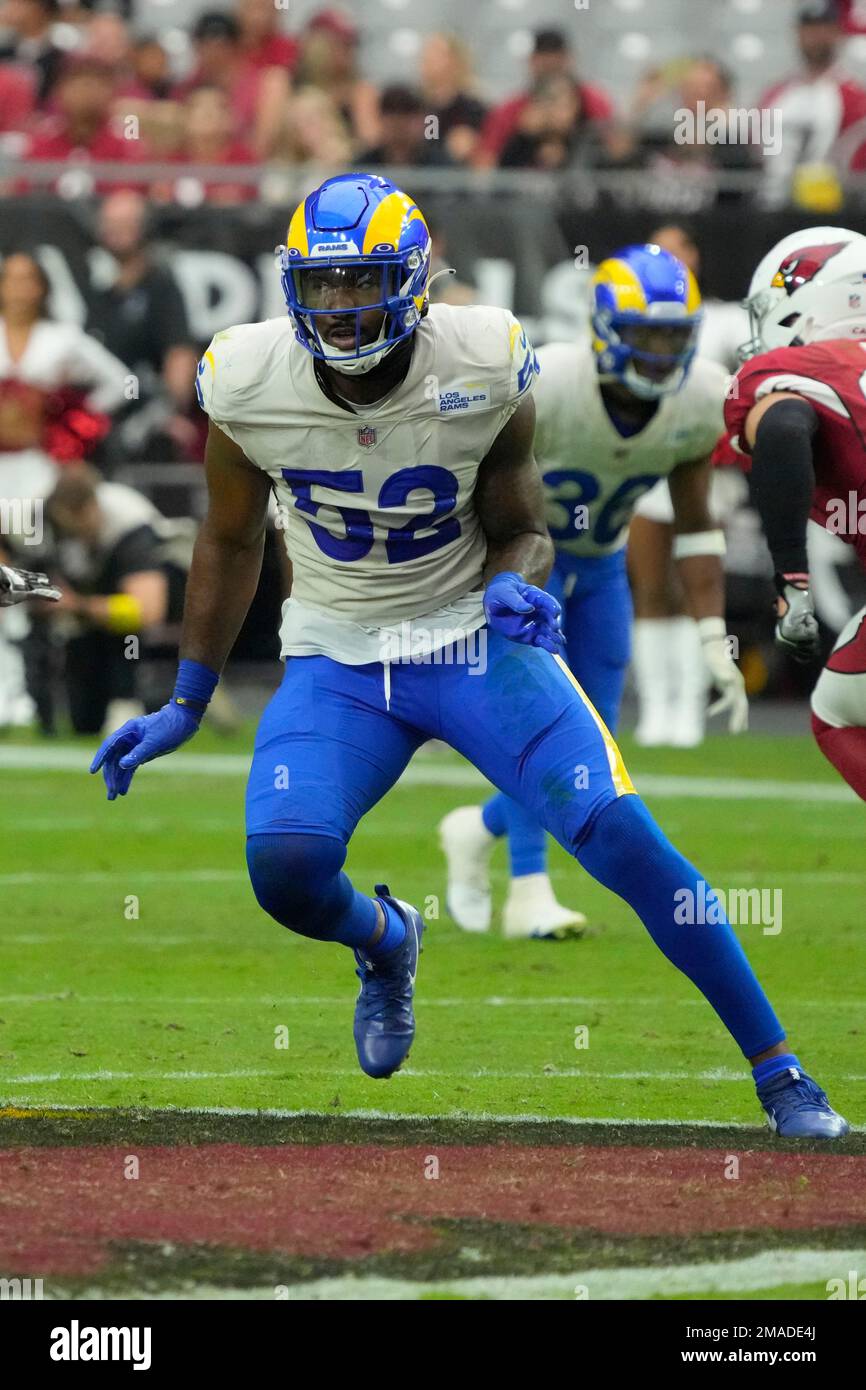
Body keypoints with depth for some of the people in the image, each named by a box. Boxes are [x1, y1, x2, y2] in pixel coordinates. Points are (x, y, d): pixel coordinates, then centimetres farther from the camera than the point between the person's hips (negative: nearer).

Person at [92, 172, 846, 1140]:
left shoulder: (484, 371, -16)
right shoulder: (248, 384, -11)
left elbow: (520, 530, 0)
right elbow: (230, 541, 7)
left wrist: (517, 587, -25)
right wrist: (185, 706, 11)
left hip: (474, 640, -1)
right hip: (338, 659, 1)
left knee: (625, 838, -18)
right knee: (284, 866, -23)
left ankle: (780, 1076, -6)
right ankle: (384, 941, 17)